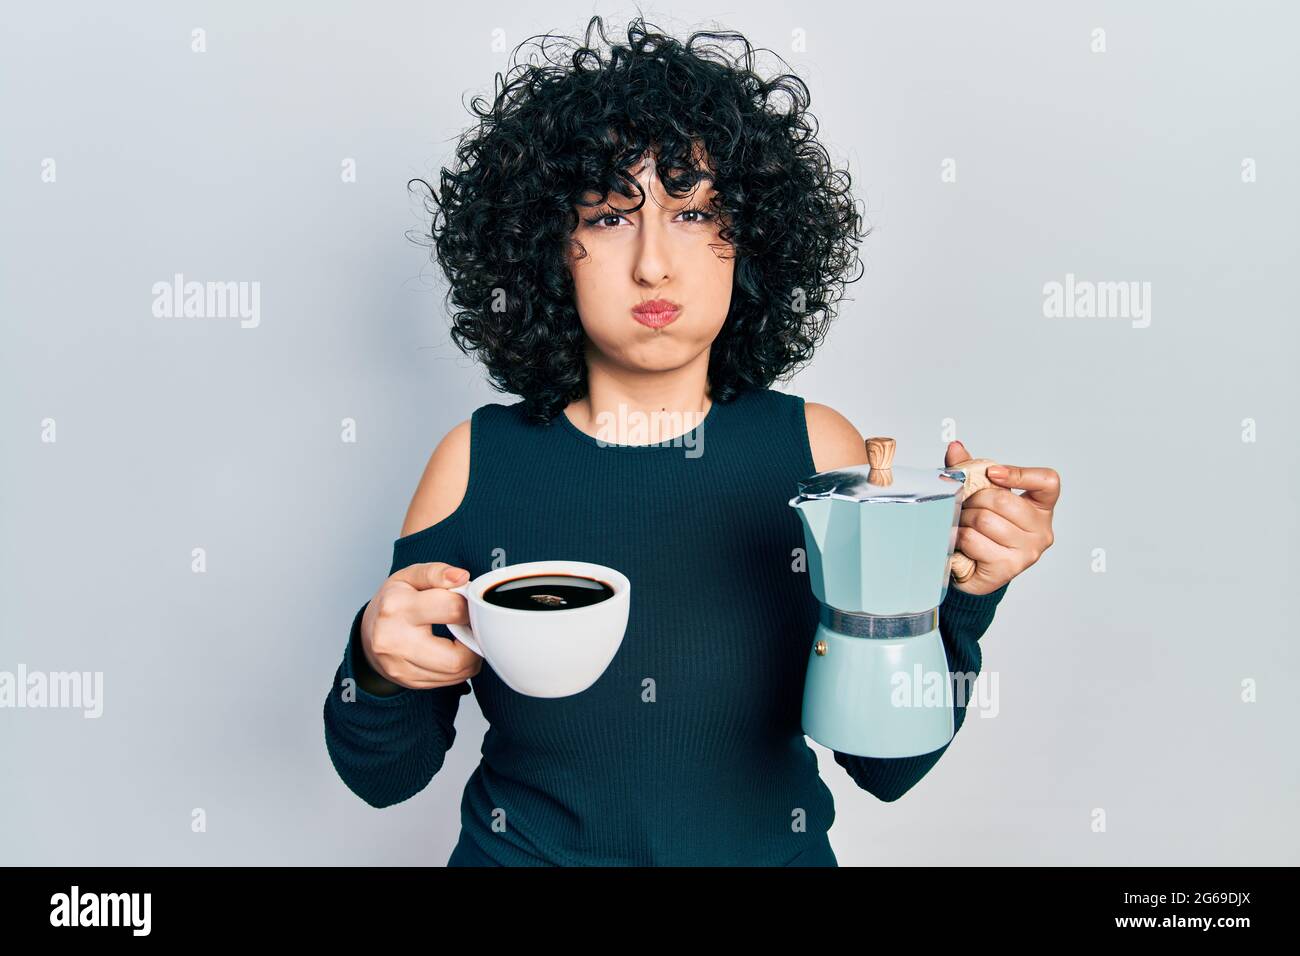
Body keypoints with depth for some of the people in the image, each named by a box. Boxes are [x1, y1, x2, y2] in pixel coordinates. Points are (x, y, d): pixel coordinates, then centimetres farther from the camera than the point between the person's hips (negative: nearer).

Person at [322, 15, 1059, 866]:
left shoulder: (821, 449, -9)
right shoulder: (478, 461, -10)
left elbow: (886, 765, -4)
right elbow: (388, 775, -3)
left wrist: (960, 598, -18)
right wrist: (376, 664, -22)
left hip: (774, 851, 0)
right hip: (520, 849, 1)